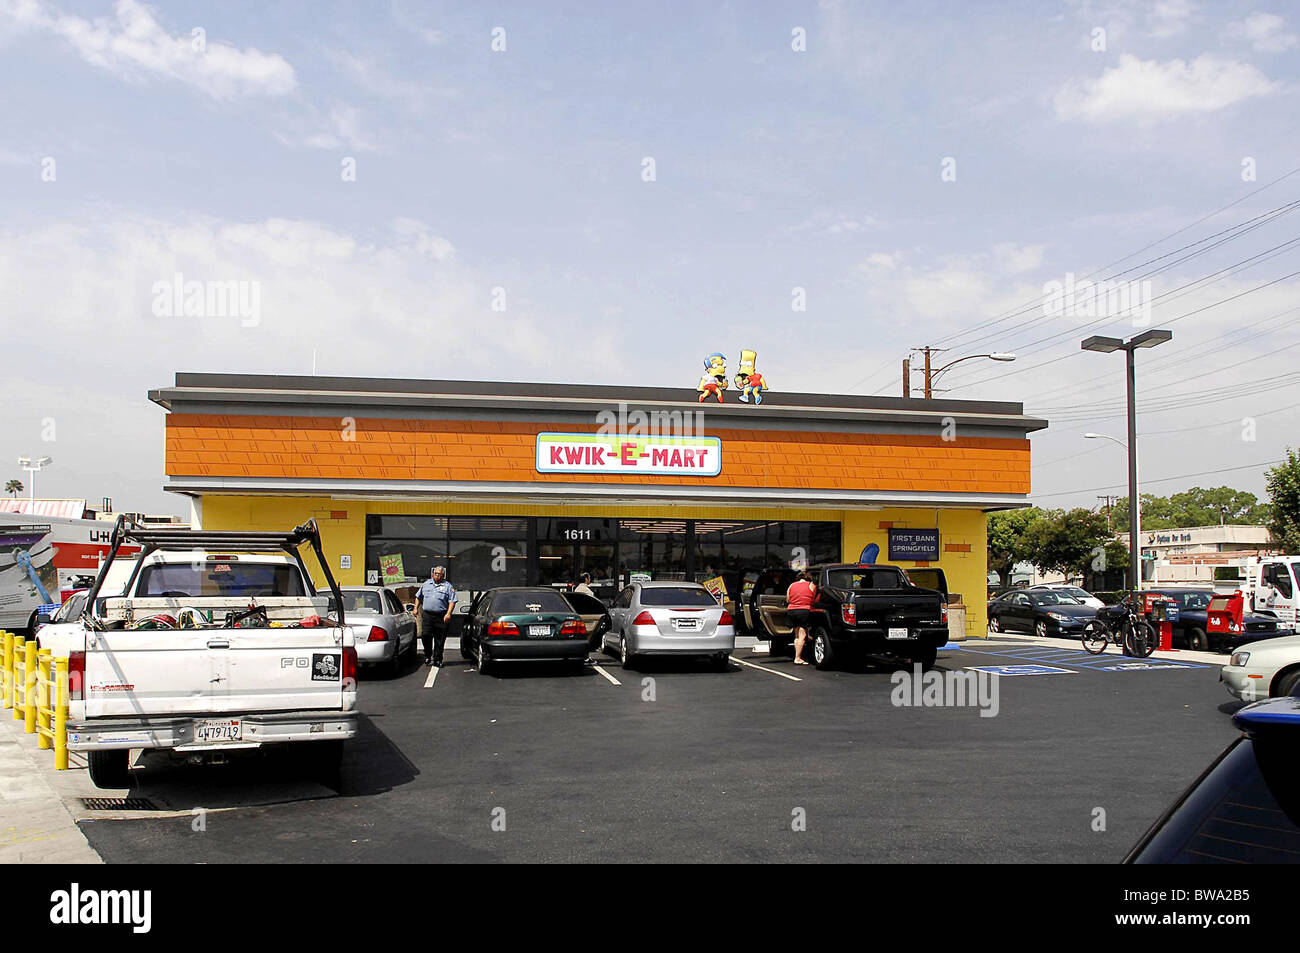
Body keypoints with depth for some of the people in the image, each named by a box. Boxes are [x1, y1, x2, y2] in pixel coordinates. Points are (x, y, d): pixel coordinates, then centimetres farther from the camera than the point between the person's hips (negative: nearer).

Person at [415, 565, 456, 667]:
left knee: (439, 639, 1)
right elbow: (418, 596, 25)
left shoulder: (448, 586, 5)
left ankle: (437, 659, 10)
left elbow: (452, 601, -3)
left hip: (441, 616, -2)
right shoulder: (426, 584, 16)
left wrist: (448, 614, -15)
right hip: (427, 615, 2)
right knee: (425, 635, -8)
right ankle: (428, 655, 11)